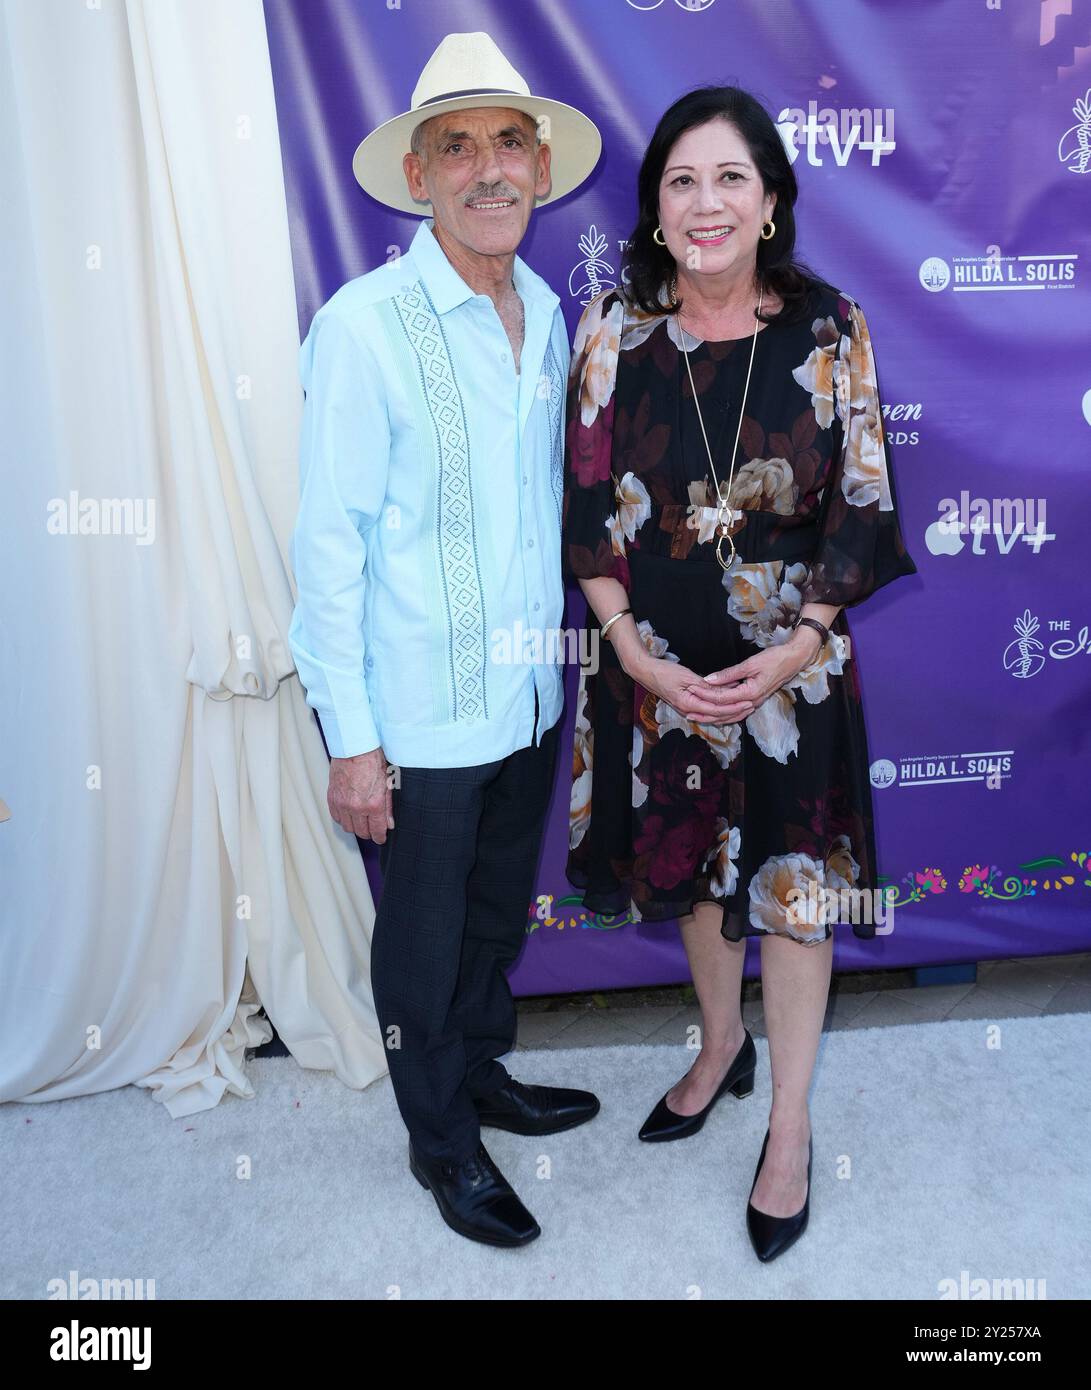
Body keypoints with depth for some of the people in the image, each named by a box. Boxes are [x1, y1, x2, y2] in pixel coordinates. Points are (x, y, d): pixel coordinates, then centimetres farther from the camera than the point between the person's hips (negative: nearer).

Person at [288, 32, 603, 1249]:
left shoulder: (546, 314, 5)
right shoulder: (366, 325, -15)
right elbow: (329, 541, -15)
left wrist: (566, 648, 12)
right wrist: (350, 738, -15)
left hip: (528, 694, 6)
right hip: (417, 715, -6)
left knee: (500, 912, 23)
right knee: (423, 943, 13)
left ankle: (483, 1073, 49)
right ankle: (441, 1141, 38)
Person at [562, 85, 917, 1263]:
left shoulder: (828, 331, -7)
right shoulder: (612, 331, -4)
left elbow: (860, 508, -5)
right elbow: (589, 508, -3)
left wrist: (789, 655, -15)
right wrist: (636, 653, -12)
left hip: (790, 665, -1)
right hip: (657, 665, 2)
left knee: (791, 886, 8)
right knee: (690, 865, 19)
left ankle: (789, 1127, 31)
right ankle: (722, 1046, 47)